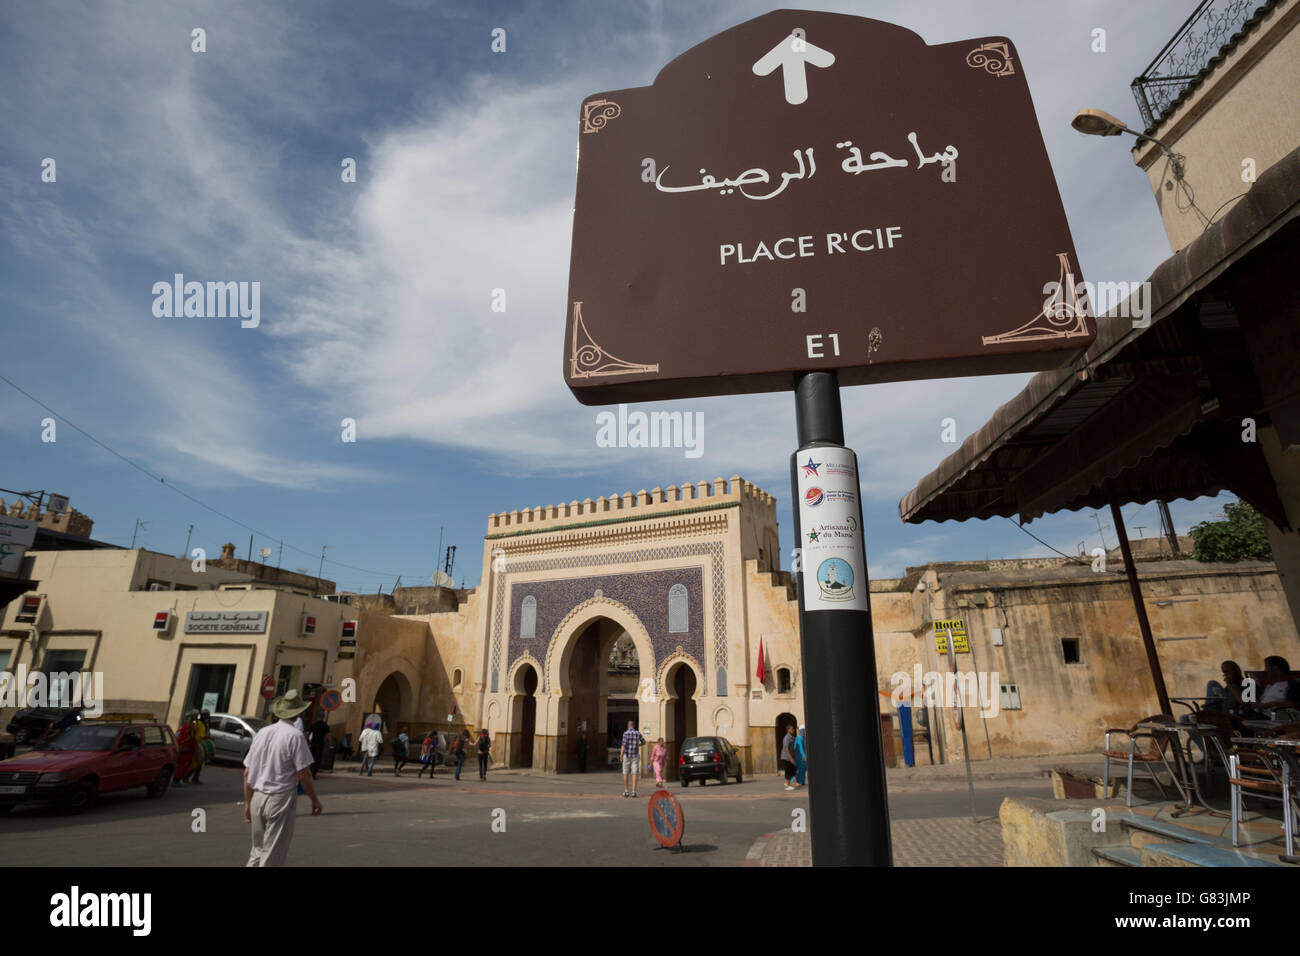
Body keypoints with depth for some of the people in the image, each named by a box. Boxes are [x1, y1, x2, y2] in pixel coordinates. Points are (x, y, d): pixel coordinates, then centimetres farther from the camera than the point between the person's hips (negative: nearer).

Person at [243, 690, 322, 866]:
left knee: (258, 850, 20)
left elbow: (247, 772, 10)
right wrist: (315, 800, -1)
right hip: (280, 799, -6)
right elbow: (303, 774, -13)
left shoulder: (262, 732, 6)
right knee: (272, 856, 4)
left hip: (257, 798, 6)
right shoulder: (295, 735, -12)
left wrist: (248, 803, 19)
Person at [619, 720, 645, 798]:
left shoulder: (626, 733, -6)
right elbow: (643, 742, 20)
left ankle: (626, 791, 12)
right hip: (635, 755, 2)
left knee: (625, 773, 10)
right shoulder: (638, 733, 5)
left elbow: (624, 744, -17)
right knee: (634, 774, 0)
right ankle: (633, 792, -8)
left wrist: (621, 755, -21)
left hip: (627, 755, -2)